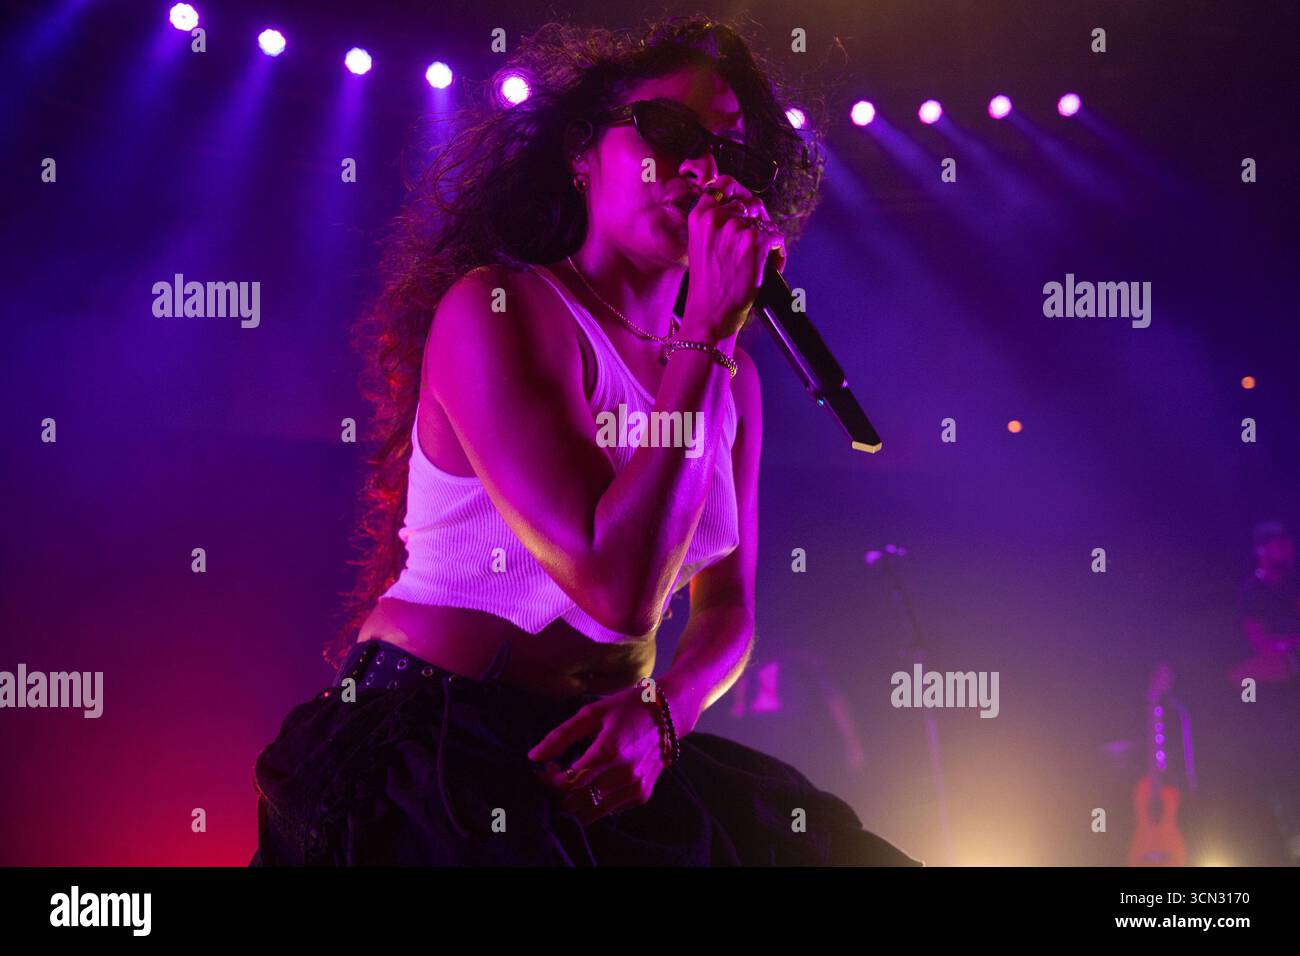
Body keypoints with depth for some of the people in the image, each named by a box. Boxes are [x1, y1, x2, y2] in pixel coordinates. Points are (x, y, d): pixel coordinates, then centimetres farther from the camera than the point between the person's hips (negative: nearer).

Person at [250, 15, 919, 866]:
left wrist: (660, 711, -9)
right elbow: (619, 592, -22)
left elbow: (727, 612, 12)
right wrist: (707, 336, -18)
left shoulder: (731, 377, 8)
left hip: (600, 757, 6)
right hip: (436, 751, -6)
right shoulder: (494, 309, -12)